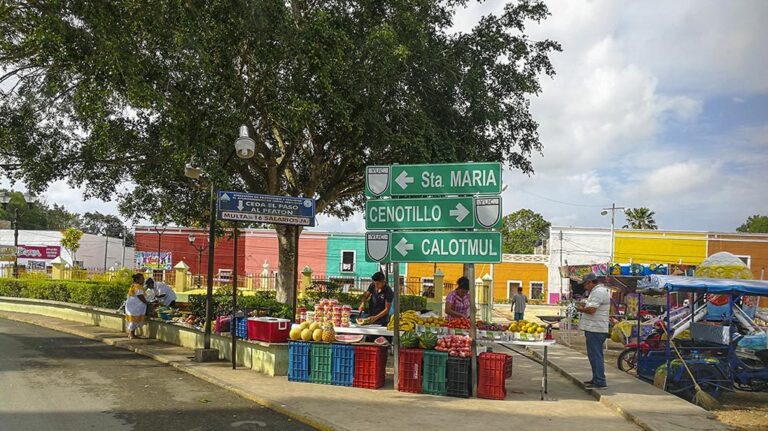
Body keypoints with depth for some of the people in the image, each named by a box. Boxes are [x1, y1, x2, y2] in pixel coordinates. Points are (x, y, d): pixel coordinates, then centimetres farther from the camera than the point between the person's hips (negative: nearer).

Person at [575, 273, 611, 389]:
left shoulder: (598, 292, -16)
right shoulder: (598, 291, 19)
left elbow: (591, 310, -24)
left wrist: (580, 309, -7)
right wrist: (585, 305, 13)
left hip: (595, 329, -11)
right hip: (595, 328, 11)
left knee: (595, 356, -8)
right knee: (595, 355, 17)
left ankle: (600, 382, -6)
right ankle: (597, 379, 26)